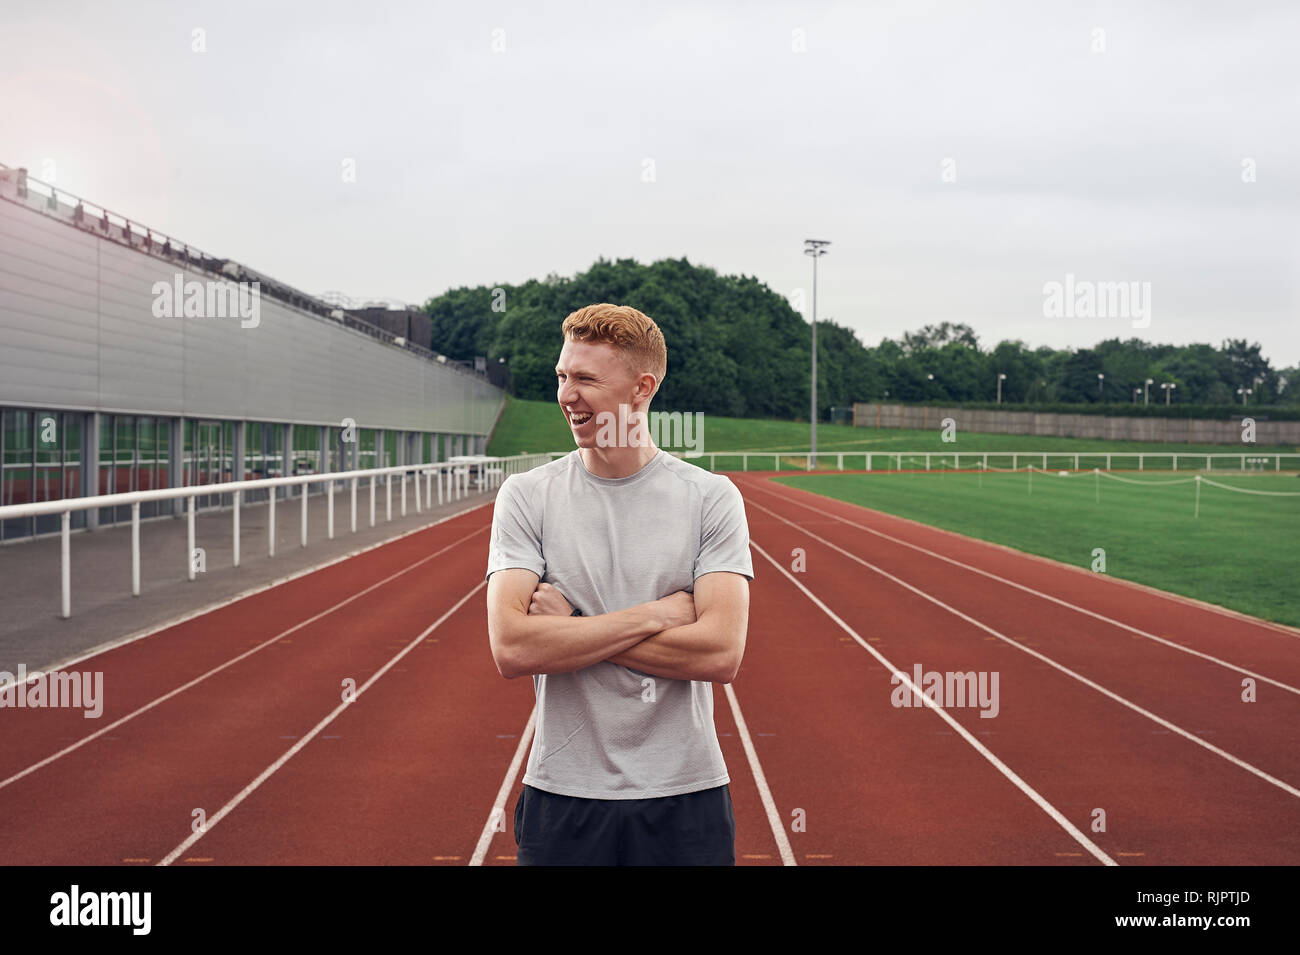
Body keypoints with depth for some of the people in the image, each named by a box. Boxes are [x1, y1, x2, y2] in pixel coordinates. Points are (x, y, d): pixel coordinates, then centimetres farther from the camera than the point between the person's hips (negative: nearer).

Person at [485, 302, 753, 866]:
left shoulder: (712, 498, -3)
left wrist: (570, 628, -14)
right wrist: (656, 614, -14)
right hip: (562, 798, 1)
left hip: (686, 797, 0)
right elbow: (511, 650, -13)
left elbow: (721, 653, -14)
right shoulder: (526, 496, -1)